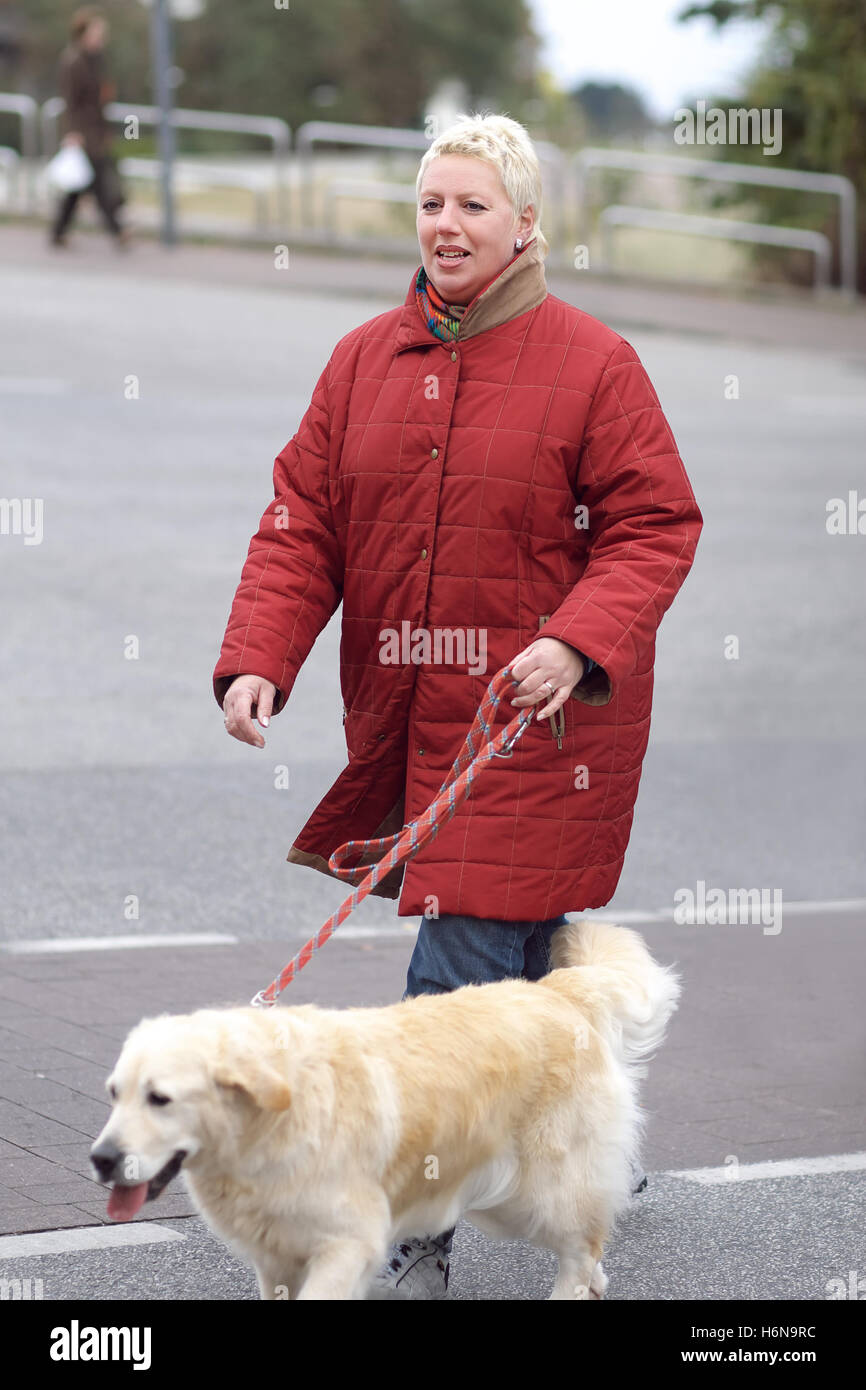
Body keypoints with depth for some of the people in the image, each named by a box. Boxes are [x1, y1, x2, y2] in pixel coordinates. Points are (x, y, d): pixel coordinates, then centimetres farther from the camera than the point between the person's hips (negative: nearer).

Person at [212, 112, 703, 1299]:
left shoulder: (592, 365, -7)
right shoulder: (365, 360, 6)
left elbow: (655, 526, -7)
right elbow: (304, 519, 6)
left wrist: (576, 643, -23)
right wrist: (256, 659, -8)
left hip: (536, 722, -5)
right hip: (403, 715, 5)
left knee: (465, 968, -9)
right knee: (516, 956, 17)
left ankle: (418, 1236, -3)